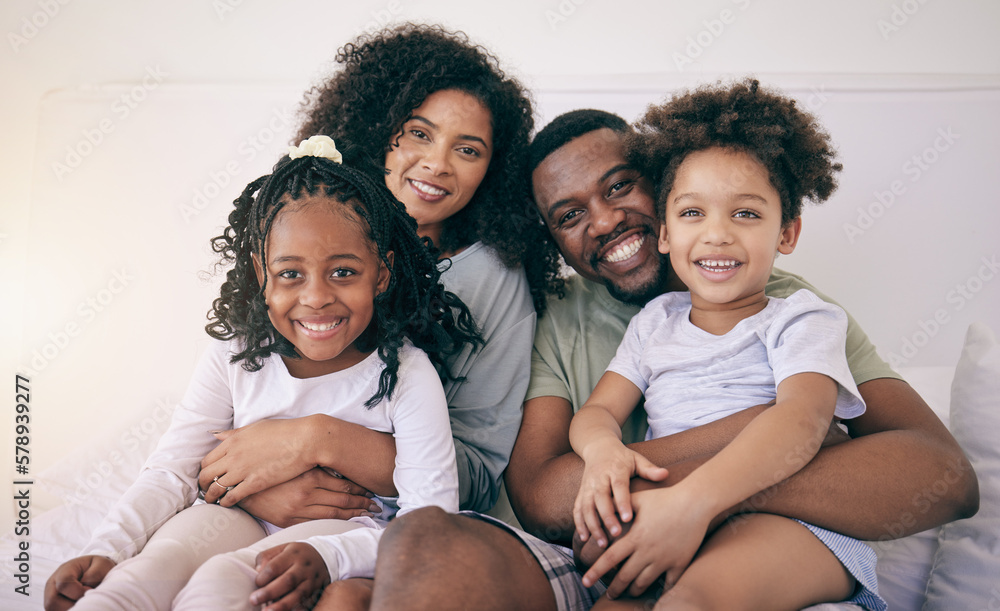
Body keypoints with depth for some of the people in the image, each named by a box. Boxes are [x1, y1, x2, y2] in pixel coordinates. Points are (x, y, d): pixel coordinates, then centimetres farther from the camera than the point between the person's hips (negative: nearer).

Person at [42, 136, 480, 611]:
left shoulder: (408, 375, -15)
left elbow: (429, 516, -18)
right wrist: (107, 550, -20)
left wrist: (327, 557, -34)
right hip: (242, 517, 3)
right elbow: (171, 471, -2)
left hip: (346, 528, -3)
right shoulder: (234, 357, -4)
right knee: (153, 568, -27)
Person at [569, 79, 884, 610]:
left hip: (792, 517, -4)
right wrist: (601, 449, -15)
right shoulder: (654, 320, 22)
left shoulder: (800, 320, 6)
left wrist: (692, 502, -31)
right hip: (670, 519, 4)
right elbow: (597, 410, 14)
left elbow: (802, 419, -14)